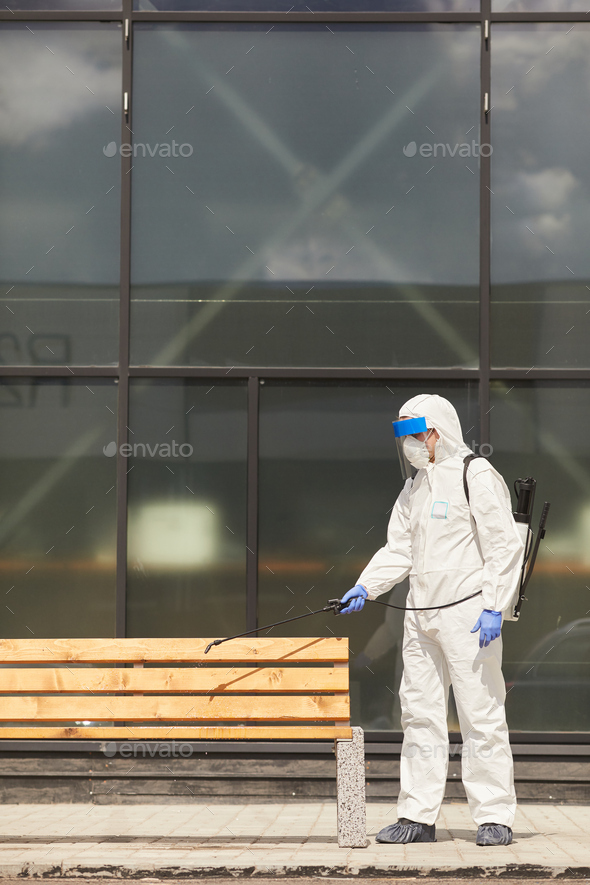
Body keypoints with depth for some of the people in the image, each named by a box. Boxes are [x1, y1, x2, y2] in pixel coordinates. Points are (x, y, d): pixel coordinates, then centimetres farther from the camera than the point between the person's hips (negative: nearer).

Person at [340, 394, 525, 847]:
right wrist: (365, 587, 2)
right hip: (421, 616, 8)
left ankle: (495, 816, 2)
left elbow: (505, 546, -11)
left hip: (468, 613, -8)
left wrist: (494, 608, -17)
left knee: (481, 715, -5)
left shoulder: (476, 476, -7)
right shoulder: (415, 487, 17)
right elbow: (399, 550, 18)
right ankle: (418, 816, 13)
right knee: (420, 713, 8)